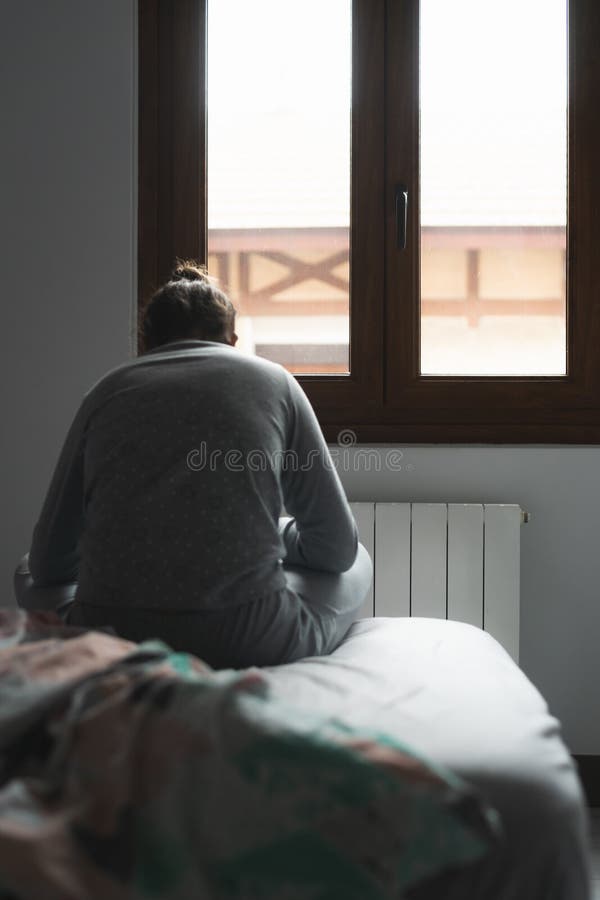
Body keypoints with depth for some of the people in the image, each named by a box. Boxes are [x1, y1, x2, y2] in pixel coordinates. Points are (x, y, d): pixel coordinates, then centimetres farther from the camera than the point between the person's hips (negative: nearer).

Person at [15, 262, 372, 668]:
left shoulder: (108, 390, 13)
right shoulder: (273, 380, 10)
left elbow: (49, 559, 17)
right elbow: (338, 549, 13)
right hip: (248, 646, -1)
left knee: (30, 573, 35)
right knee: (356, 563, 29)